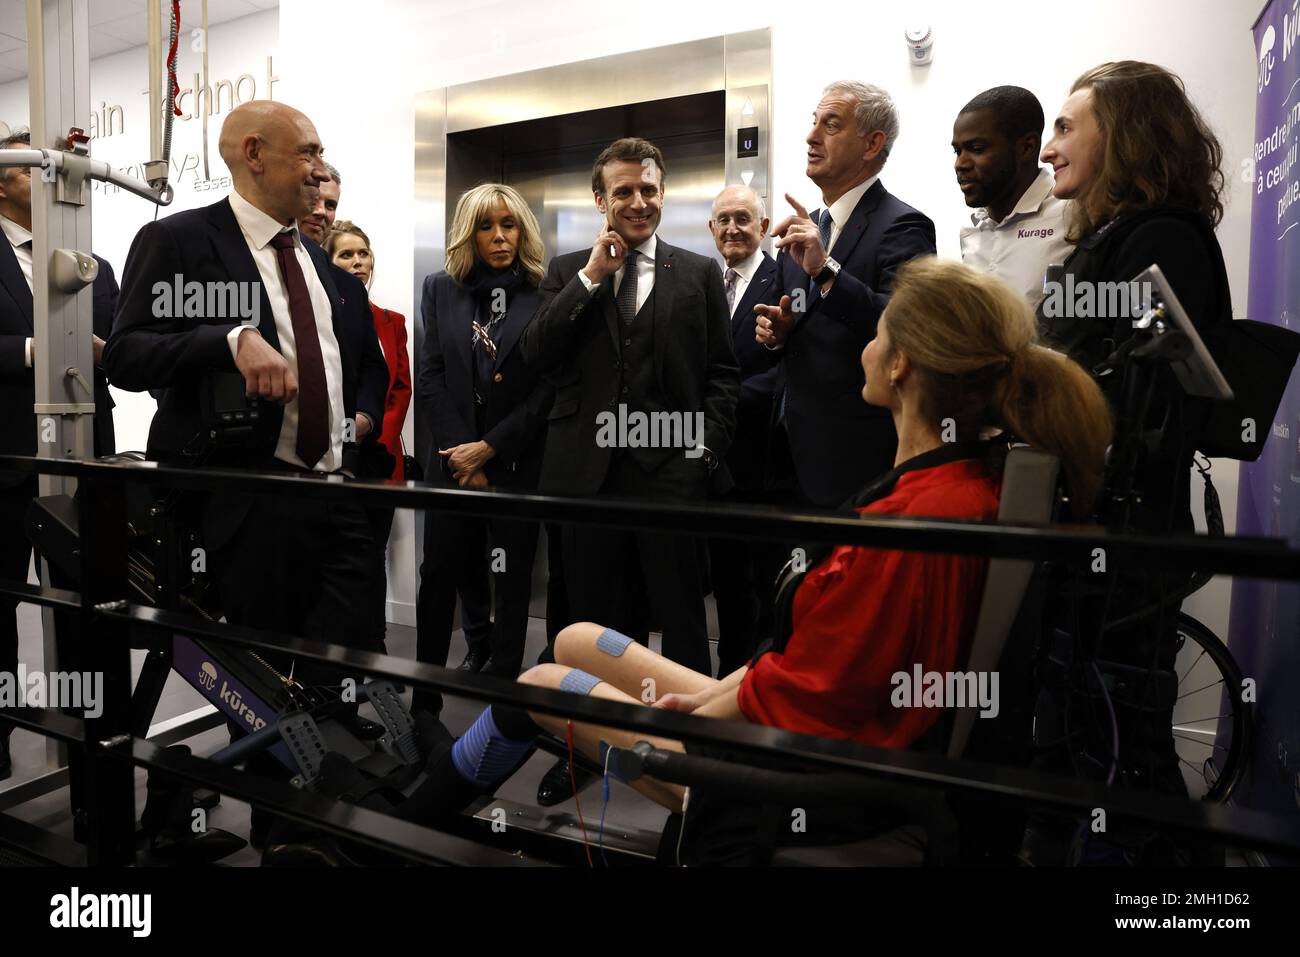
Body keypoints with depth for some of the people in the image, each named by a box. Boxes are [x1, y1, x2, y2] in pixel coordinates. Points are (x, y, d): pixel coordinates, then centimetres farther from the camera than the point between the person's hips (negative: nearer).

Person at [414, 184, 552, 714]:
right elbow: (430, 378, 3)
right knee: (439, 575, 5)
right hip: (453, 459, 2)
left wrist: (489, 447, -10)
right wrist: (461, 454, -7)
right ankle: (423, 699, 21)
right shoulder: (440, 289, 8)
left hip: (518, 462, -2)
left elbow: (549, 389, -6)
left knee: (512, 580, 6)